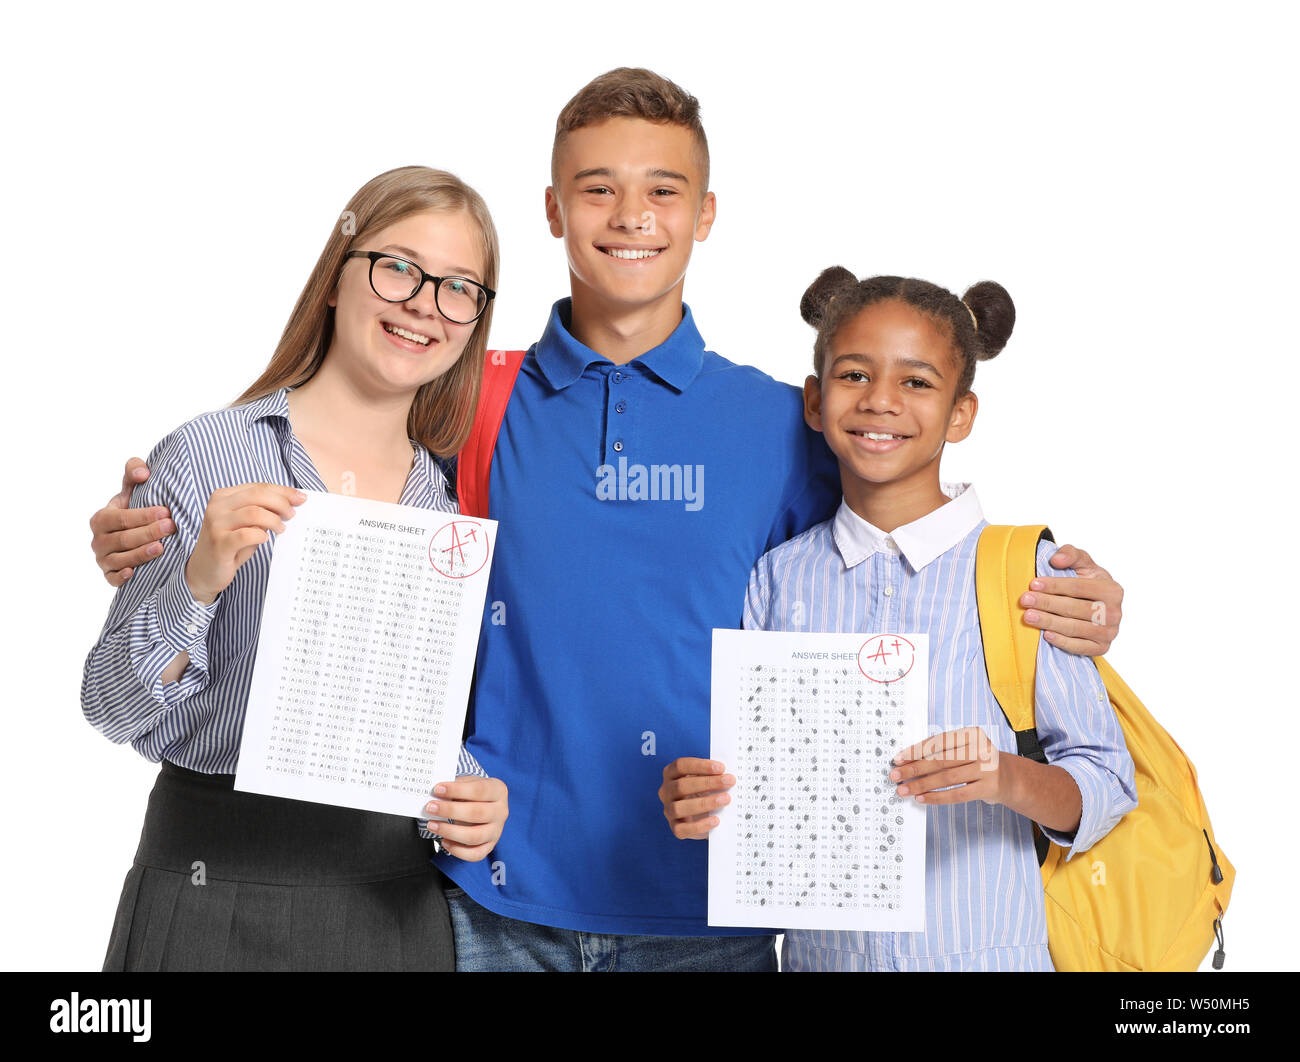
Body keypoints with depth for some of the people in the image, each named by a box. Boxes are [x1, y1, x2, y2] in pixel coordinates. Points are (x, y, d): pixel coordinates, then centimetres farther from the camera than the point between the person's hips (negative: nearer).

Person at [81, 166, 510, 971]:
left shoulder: (461, 500, 5)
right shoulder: (207, 455, -7)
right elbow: (115, 709, -7)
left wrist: (480, 801, -7)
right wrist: (199, 581, -21)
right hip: (217, 896, -3)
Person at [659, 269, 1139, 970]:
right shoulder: (778, 579, 0)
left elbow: (1106, 786, -7)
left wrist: (1009, 779, -25)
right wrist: (698, 803, -15)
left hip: (985, 951, -2)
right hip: (820, 949, 2)